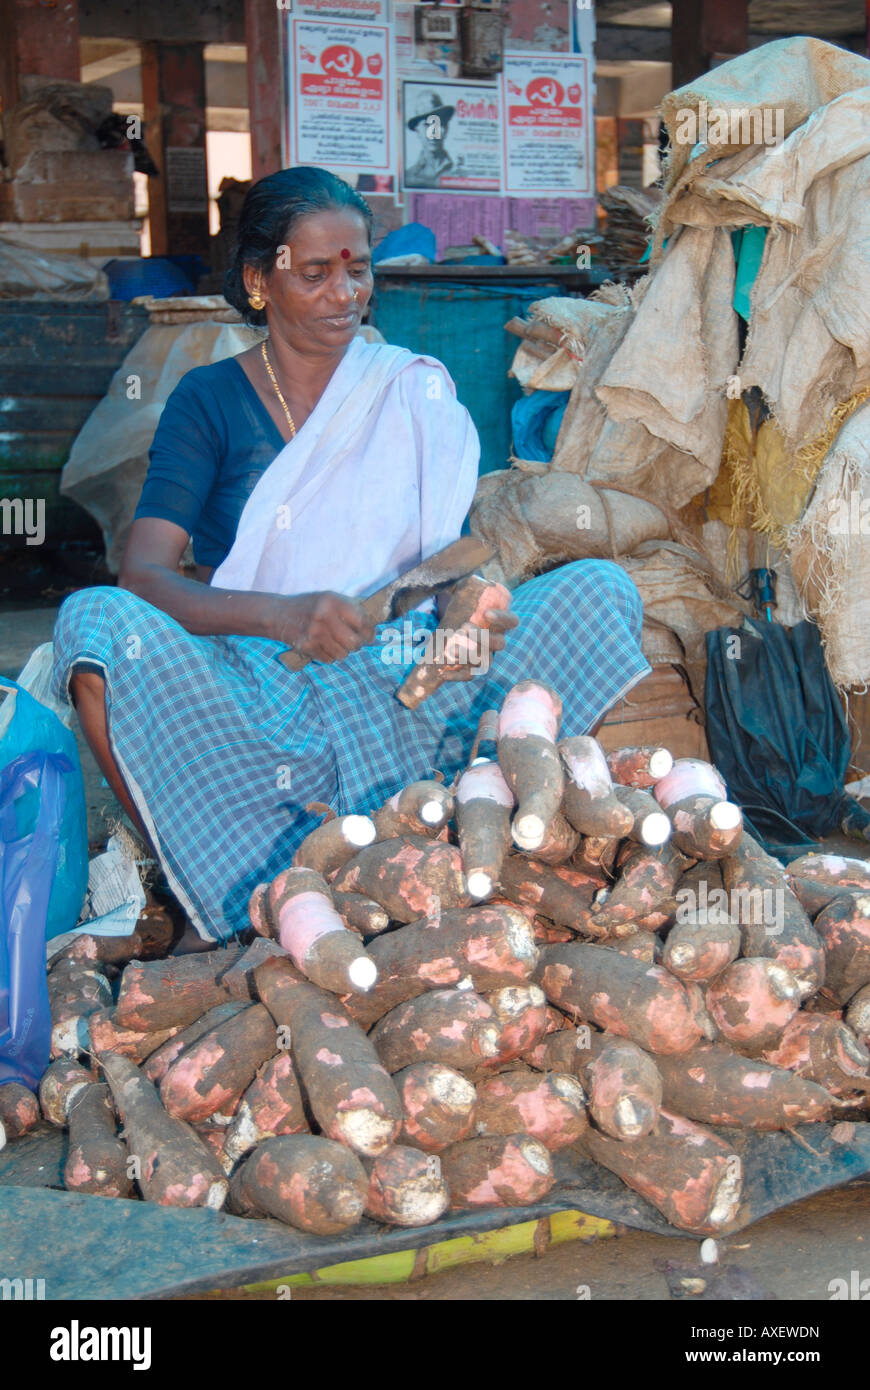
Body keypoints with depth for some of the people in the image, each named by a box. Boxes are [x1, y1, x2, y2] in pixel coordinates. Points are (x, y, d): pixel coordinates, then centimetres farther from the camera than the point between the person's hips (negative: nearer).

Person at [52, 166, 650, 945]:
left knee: (599, 590, -18)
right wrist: (281, 615, -27)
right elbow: (142, 576, -8)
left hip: (401, 687, 2)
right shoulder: (208, 402, 5)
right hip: (254, 697, -1)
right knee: (96, 621, -30)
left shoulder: (415, 389, 12)